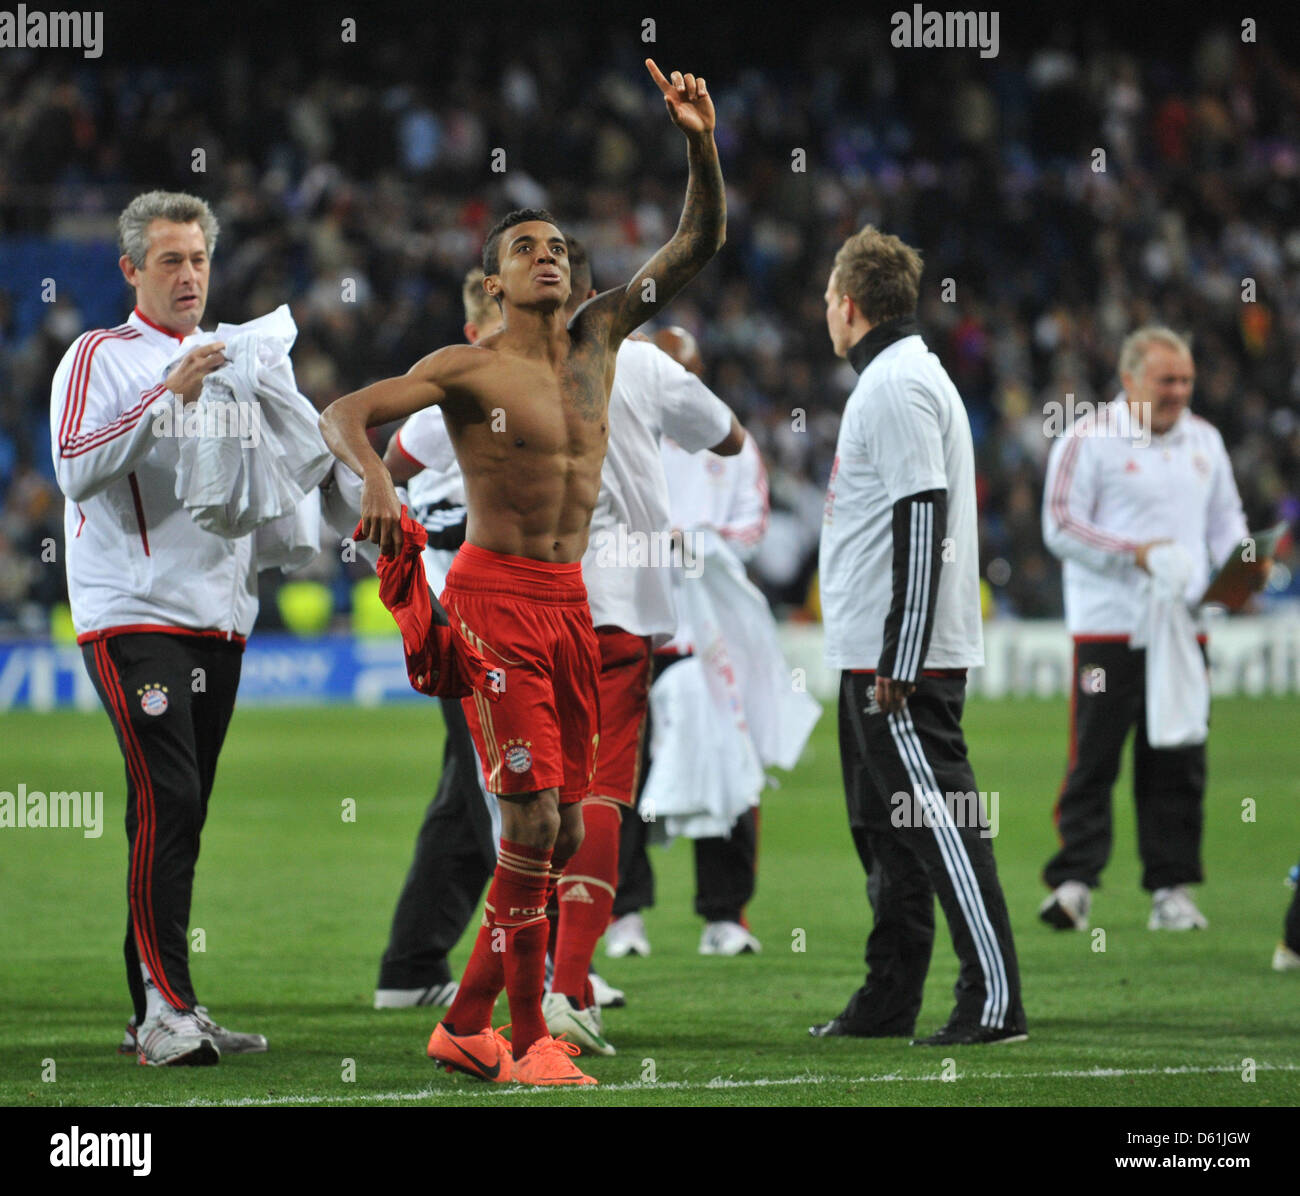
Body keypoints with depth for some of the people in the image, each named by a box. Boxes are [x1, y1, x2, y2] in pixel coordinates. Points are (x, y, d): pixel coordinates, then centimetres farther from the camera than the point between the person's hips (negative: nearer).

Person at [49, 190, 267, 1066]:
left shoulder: (223, 361, 20)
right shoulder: (100, 357, 0)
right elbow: (76, 466, -15)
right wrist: (167, 395, -21)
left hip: (220, 615, 6)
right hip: (134, 613, -6)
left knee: (179, 816, 5)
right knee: (167, 804, -17)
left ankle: (157, 1014, 8)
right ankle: (168, 1008, -19)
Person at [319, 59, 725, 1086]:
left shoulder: (598, 339, 11)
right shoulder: (469, 369, -5)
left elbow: (701, 245, 8)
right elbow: (341, 412, -15)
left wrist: (702, 145, -7)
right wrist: (374, 476, -36)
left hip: (569, 605, 7)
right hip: (494, 596, -7)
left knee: (563, 834, 8)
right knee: (531, 820, -14)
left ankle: (467, 1021, 20)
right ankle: (530, 1041, -10)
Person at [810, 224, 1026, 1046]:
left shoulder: (899, 386, -14)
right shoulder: (895, 378, 19)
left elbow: (923, 524, -21)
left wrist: (899, 665, -23)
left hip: (905, 659, -11)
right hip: (874, 661, 11)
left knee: (939, 824, -11)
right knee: (887, 832, 14)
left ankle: (996, 1001, -12)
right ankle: (889, 1002, 19)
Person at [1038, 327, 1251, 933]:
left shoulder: (1203, 440, 14)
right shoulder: (1088, 440, -5)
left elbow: (1225, 518, 22)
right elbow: (1060, 526, -8)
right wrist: (1133, 553, -18)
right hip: (1109, 628, -5)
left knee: (1179, 764, 5)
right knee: (1093, 757, -8)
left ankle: (1171, 888, 10)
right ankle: (1073, 883, -6)